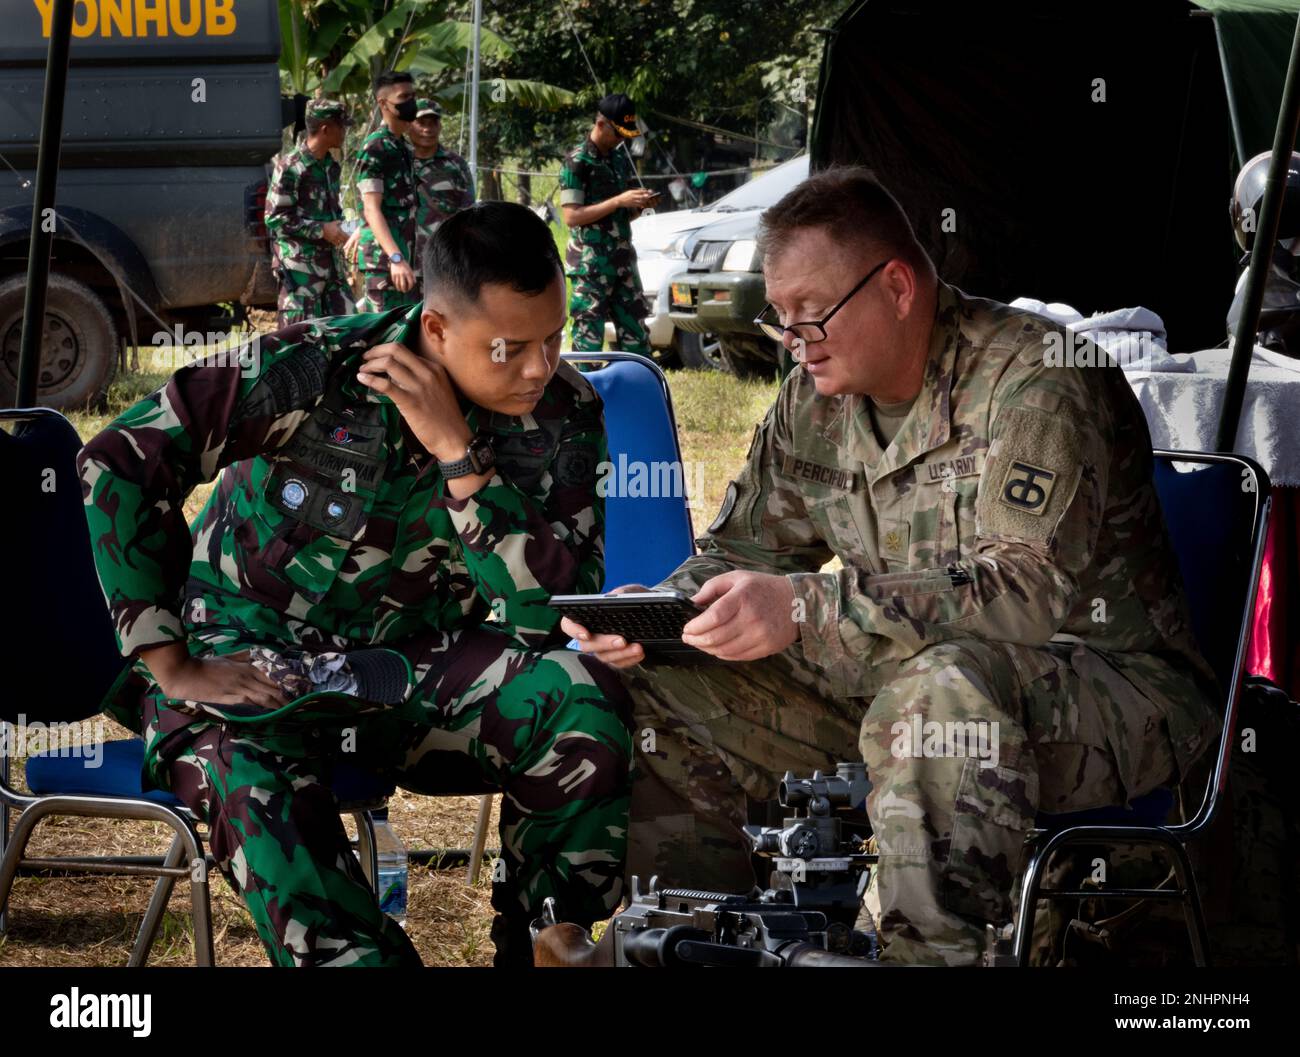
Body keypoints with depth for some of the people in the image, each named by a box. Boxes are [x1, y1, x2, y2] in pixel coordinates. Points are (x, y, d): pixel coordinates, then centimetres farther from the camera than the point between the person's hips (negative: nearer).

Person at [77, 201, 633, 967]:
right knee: (251, 784, -38)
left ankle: (544, 942, -8)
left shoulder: (564, 415, -8)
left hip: (413, 666, 3)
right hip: (249, 662, -3)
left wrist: (457, 451, -25)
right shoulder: (315, 371, -17)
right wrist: (171, 666, -16)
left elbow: (548, 615, -17)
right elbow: (119, 463, -14)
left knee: (586, 697, -25)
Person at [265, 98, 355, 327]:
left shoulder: (330, 166, 13)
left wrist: (339, 227, 9)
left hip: (331, 263, 8)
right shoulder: (290, 168, -13)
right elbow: (275, 219, -15)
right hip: (301, 266, -8)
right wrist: (321, 230, -16)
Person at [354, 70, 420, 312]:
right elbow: (372, 209, -18)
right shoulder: (374, 148, -10)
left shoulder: (404, 147, 18)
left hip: (405, 258, 9)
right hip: (383, 257, -9)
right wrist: (396, 258, -28)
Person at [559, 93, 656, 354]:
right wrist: (618, 201, -18)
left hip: (623, 261, 7)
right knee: (589, 340, -6)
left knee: (636, 337, 7)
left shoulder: (620, 159, 14)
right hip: (591, 264, -7)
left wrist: (639, 204, 0)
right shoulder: (577, 161, -8)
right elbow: (572, 216, -15)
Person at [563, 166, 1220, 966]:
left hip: (1115, 684, -7)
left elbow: (1033, 594, -30)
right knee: (655, 687, -3)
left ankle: (933, 952, -30)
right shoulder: (817, 399, 5)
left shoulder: (1034, 380, -20)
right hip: (896, 680, 8)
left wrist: (806, 609, -36)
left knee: (940, 688, -41)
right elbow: (741, 552, 12)